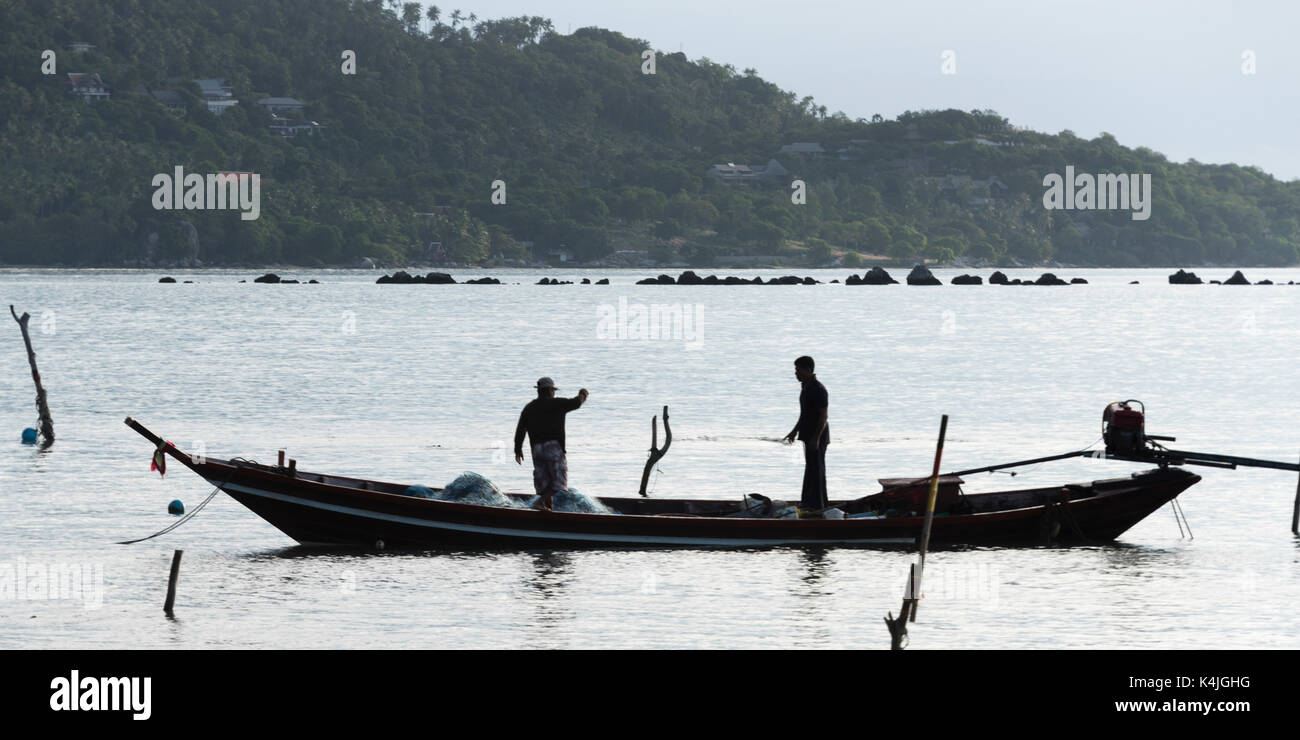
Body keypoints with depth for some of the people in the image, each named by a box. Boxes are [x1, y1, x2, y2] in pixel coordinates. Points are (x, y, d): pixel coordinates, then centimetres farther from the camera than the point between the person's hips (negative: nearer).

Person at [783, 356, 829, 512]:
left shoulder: (818, 389, -19)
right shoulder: (806, 387, 11)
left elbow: (823, 415, -21)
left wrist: (816, 438, -24)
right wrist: (795, 431, 24)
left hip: (817, 436, -10)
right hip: (808, 435, 10)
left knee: (816, 469, -5)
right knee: (810, 468, 15)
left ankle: (818, 503, -1)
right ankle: (809, 501, 23)